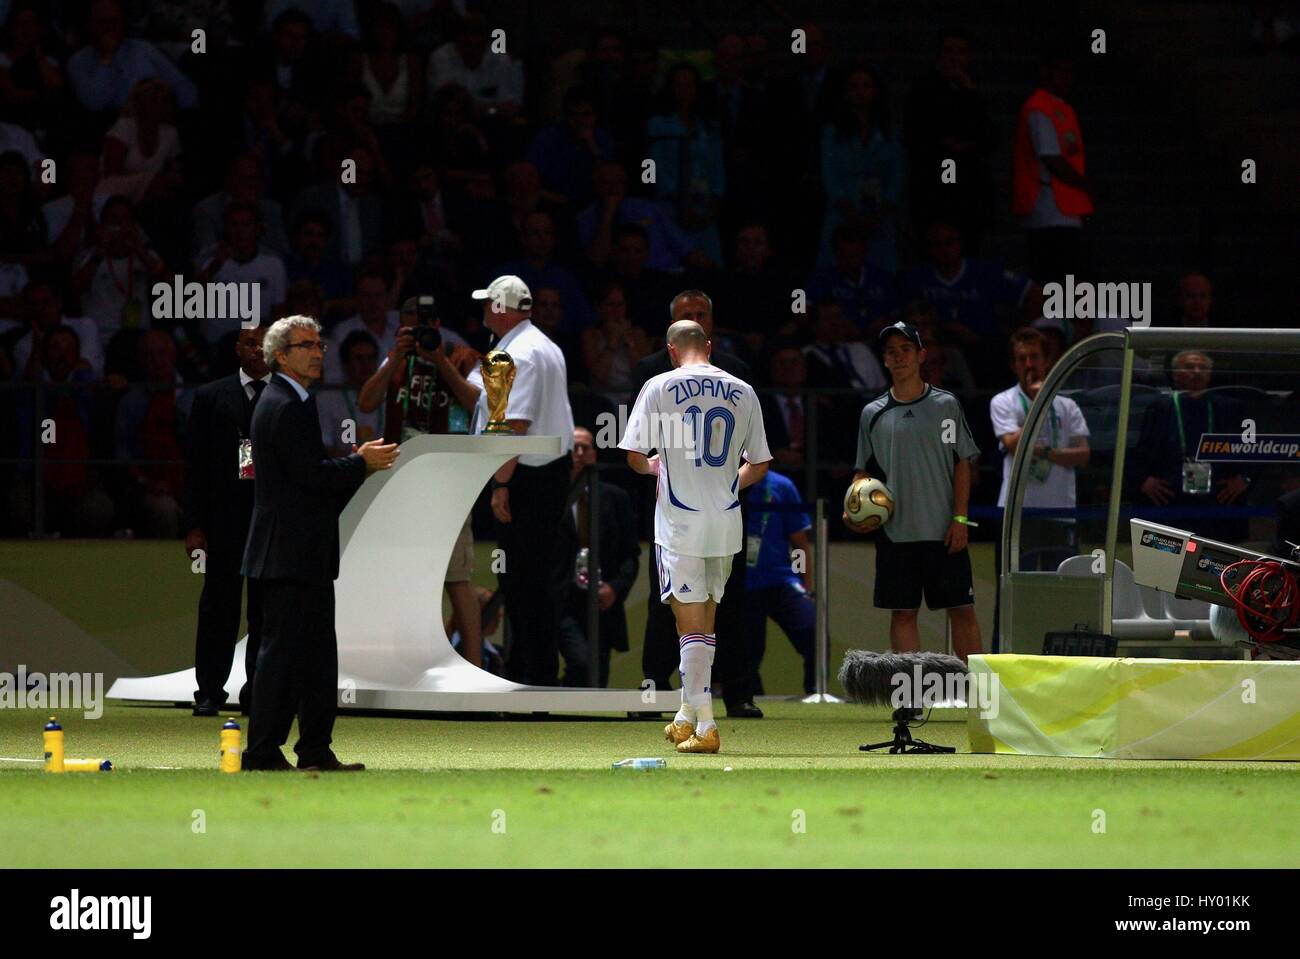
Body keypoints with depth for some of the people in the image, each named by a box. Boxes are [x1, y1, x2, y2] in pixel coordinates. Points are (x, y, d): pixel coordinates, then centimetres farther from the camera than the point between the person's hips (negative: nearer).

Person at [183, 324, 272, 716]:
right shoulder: (210, 397, 8)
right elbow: (196, 463, 6)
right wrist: (194, 525, 0)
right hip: (226, 518, 0)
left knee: (267, 609, 2)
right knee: (219, 605, -1)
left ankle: (259, 690, 7)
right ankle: (210, 691, 3)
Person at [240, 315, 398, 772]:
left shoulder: (290, 404, 19)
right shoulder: (286, 407, -15)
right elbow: (313, 475, -21)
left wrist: (358, 460, 7)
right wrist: (362, 463, -8)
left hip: (304, 554, 11)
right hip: (290, 555, -11)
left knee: (319, 655, 12)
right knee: (282, 652, -8)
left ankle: (316, 751, 16)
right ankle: (262, 752, -5)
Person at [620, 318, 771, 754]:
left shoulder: (660, 387, -5)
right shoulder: (742, 392, 6)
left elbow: (635, 457, -6)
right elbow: (759, 465, 9)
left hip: (680, 522, -4)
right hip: (726, 522, 4)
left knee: (691, 625, -2)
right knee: (706, 620, 18)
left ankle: (704, 727, -9)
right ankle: (688, 717, 27)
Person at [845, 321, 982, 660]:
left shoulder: (945, 405, 4)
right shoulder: (873, 414, 9)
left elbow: (964, 464, 3)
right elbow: (864, 471, 13)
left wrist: (959, 518, -6)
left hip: (943, 532, -2)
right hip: (894, 531, 2)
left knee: (961, 609, -1)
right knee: (902, 613, 2)